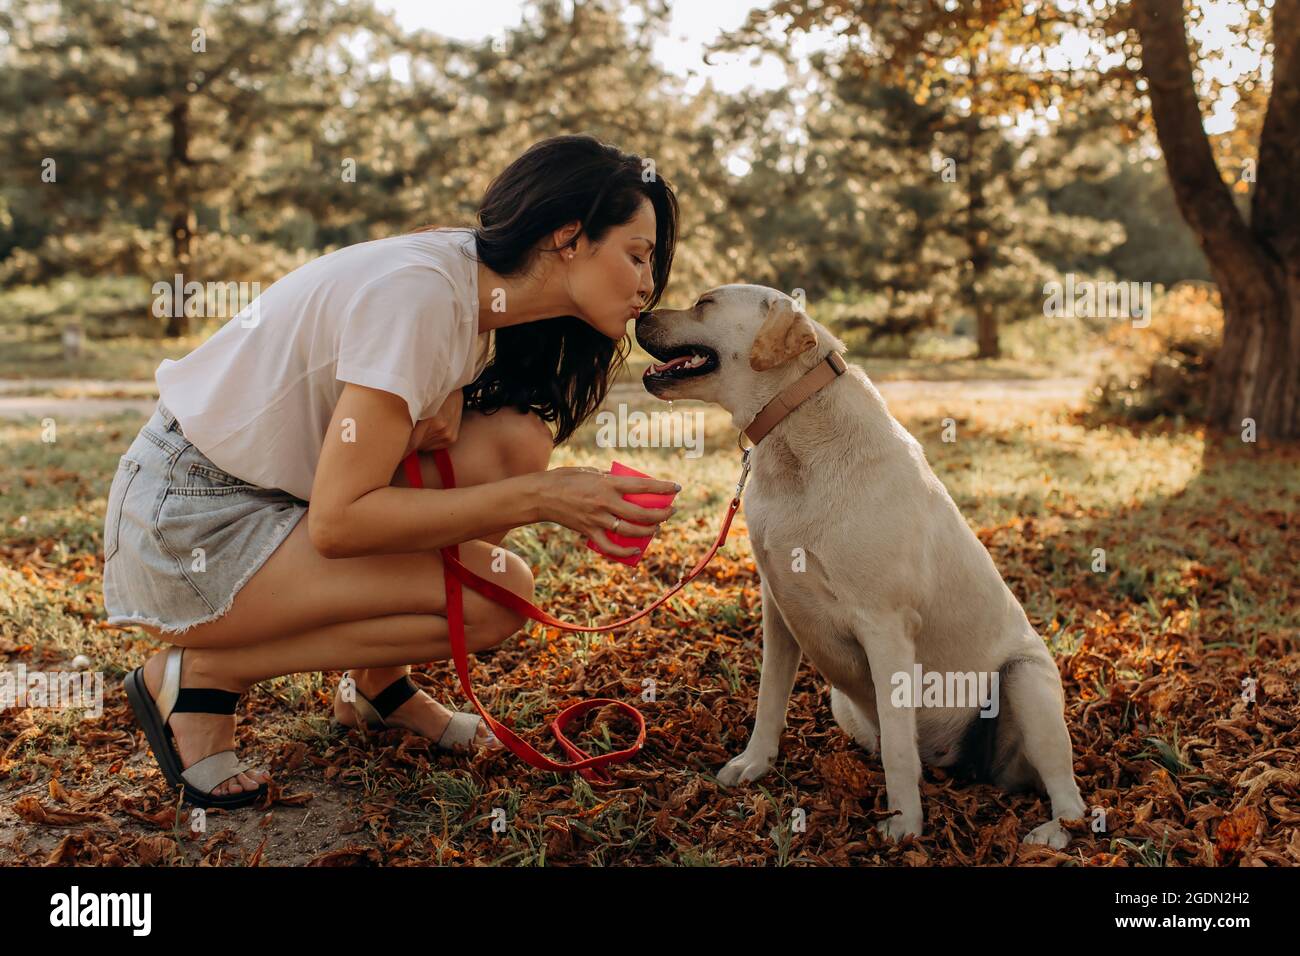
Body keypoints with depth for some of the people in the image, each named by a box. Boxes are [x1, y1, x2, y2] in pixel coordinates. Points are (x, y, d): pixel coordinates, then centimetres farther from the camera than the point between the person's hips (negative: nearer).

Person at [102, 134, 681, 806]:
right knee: (496, 592, -17)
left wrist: (446, 399, -17)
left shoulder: (477, 286, 1)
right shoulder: (419, 292, -27)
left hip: (281, 490, 8)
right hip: (186, 526, -8)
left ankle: (378, 683, 9)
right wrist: (535, 498, -26)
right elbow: (337, 521, -28)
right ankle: (201, 672, -5)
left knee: (516, 441, -6)